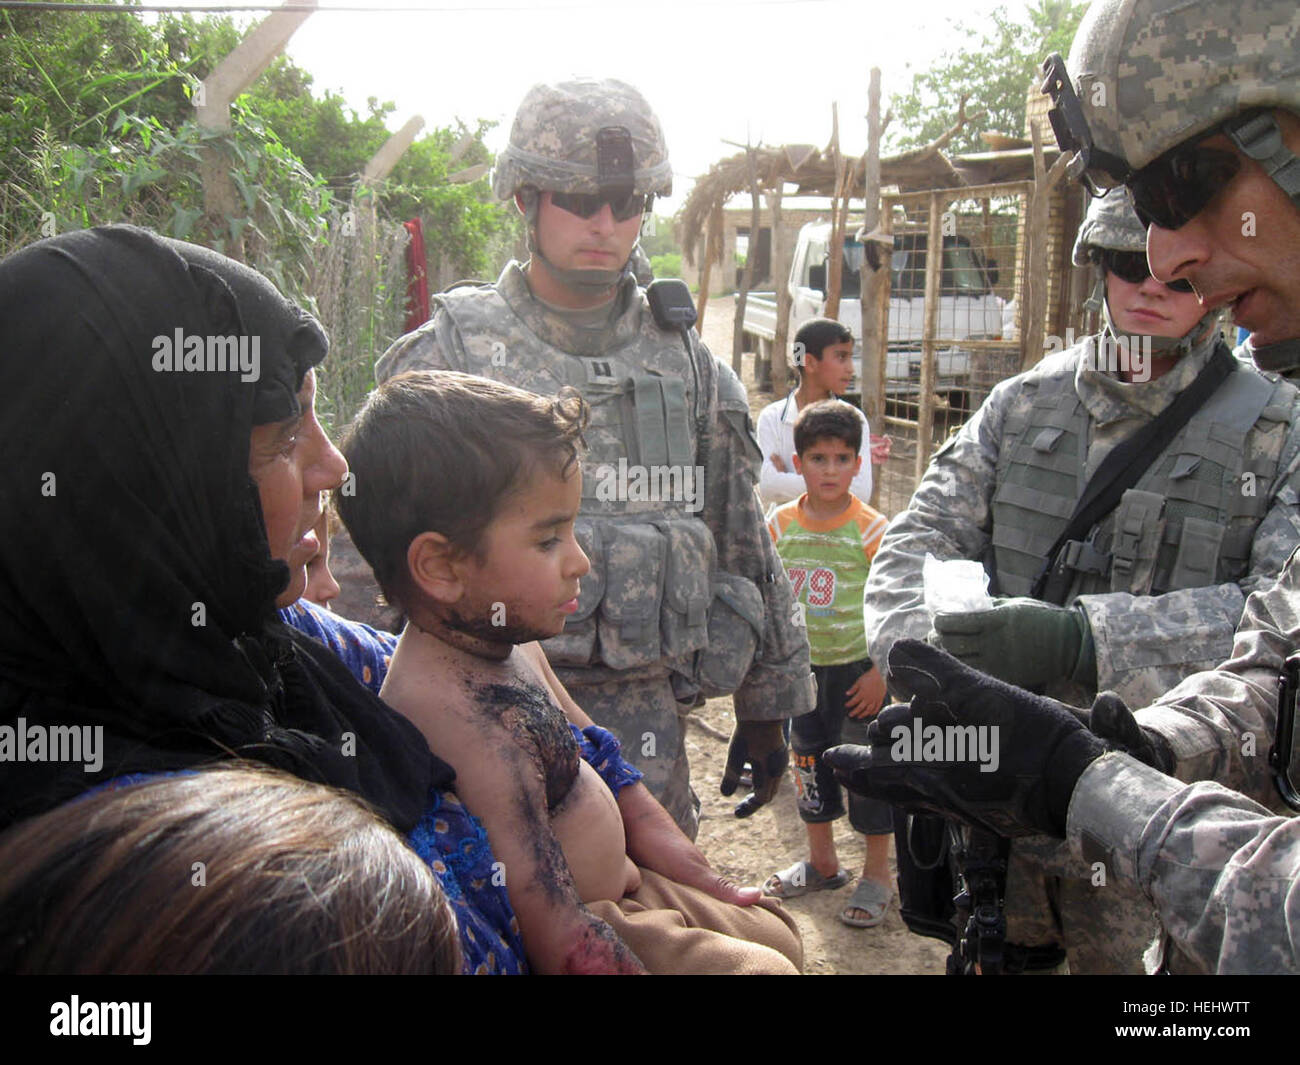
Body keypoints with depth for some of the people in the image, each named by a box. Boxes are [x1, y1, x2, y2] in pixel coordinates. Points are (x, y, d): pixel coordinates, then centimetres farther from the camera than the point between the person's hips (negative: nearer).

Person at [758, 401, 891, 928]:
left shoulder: (871, 528, -13)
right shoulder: (780, 524, 0)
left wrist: (880, 672, -14)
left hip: (857, 668, -5)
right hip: (801, 667, 5)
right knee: (809, 763, 17)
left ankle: (877, 874, 23)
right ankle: (821, 862, 36)